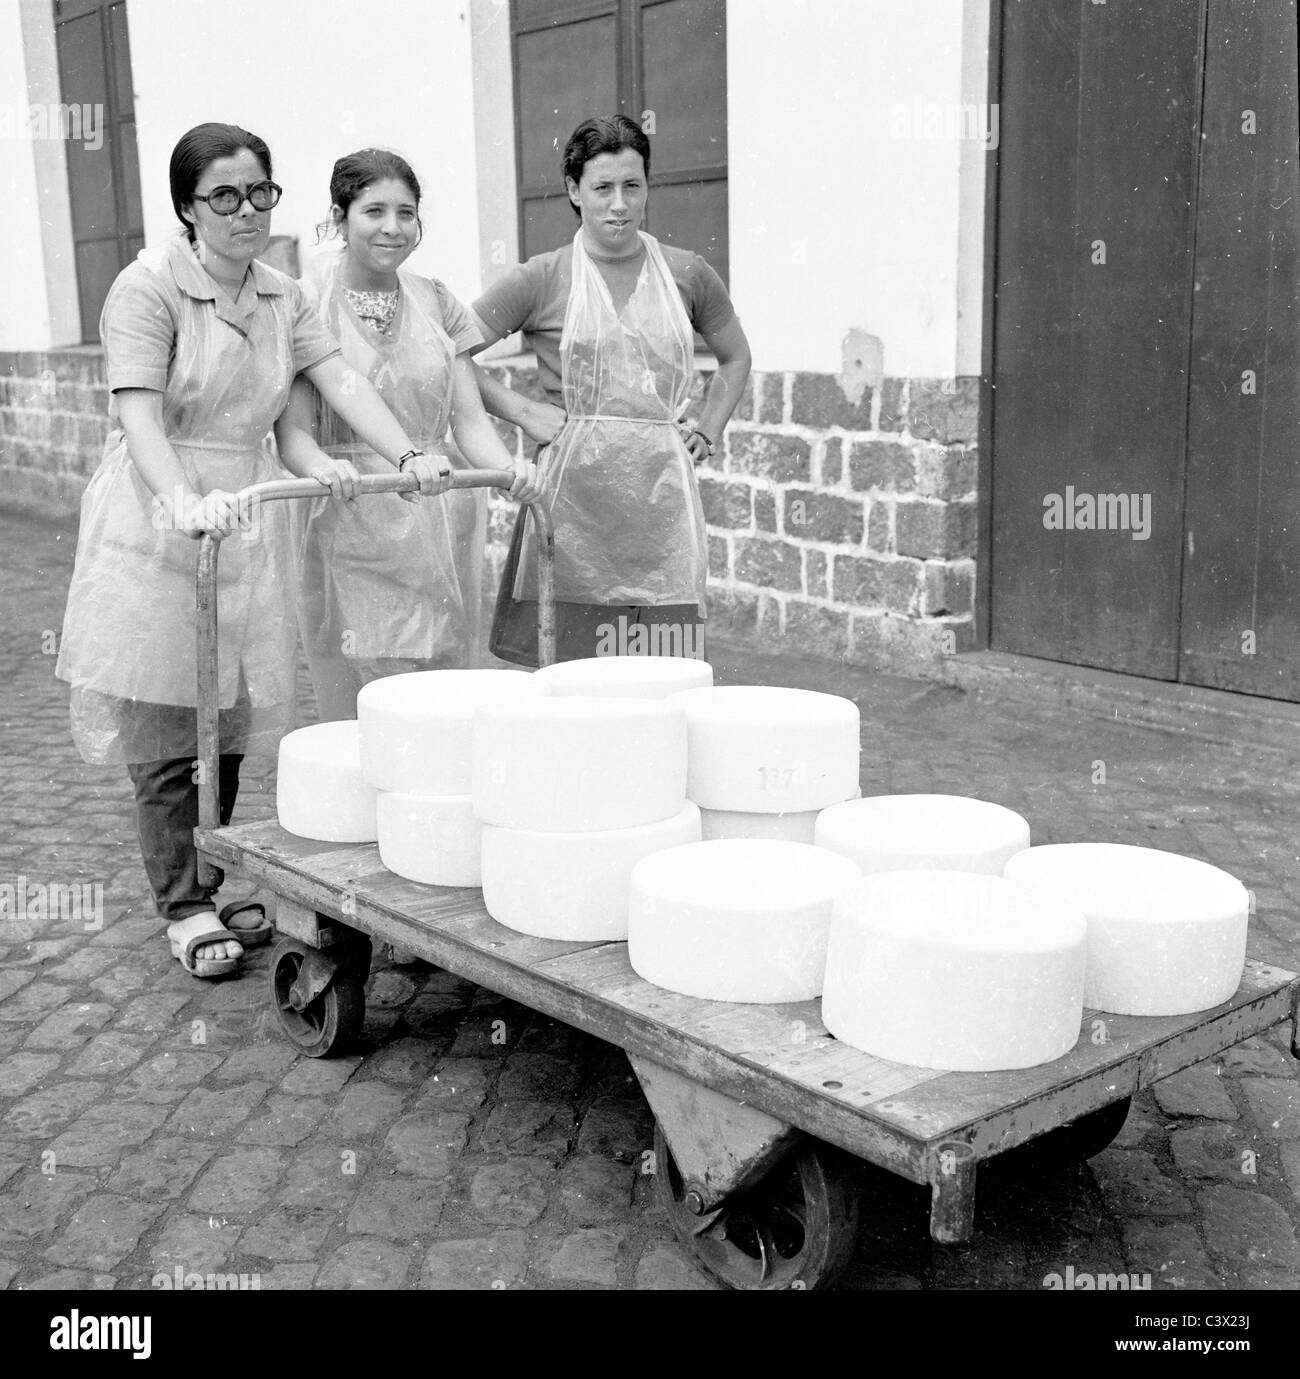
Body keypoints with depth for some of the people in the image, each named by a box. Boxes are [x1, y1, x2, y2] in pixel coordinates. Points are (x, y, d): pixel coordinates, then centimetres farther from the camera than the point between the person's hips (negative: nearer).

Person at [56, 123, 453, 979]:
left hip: (248, 520, 6)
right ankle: (184, 906, 11)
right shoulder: (149, 287, -8)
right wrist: (186, 502, -36)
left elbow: (340, 378, -1)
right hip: (159, 524, -5)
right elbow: (139, 415, -20)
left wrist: (409, 455, -17)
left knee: (233, 715, 9)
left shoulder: (283, 297, 11)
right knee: (167, 723, 0)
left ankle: (211, 885, 23)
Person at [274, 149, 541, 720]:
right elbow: (293, 430, -5)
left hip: (438, 529, 4)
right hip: (347, 531, -3)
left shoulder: (436, 302, 11)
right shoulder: (306, 303, 0)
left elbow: (469, 418, 7)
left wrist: (508, 466, -14)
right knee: (357, 716, -4)